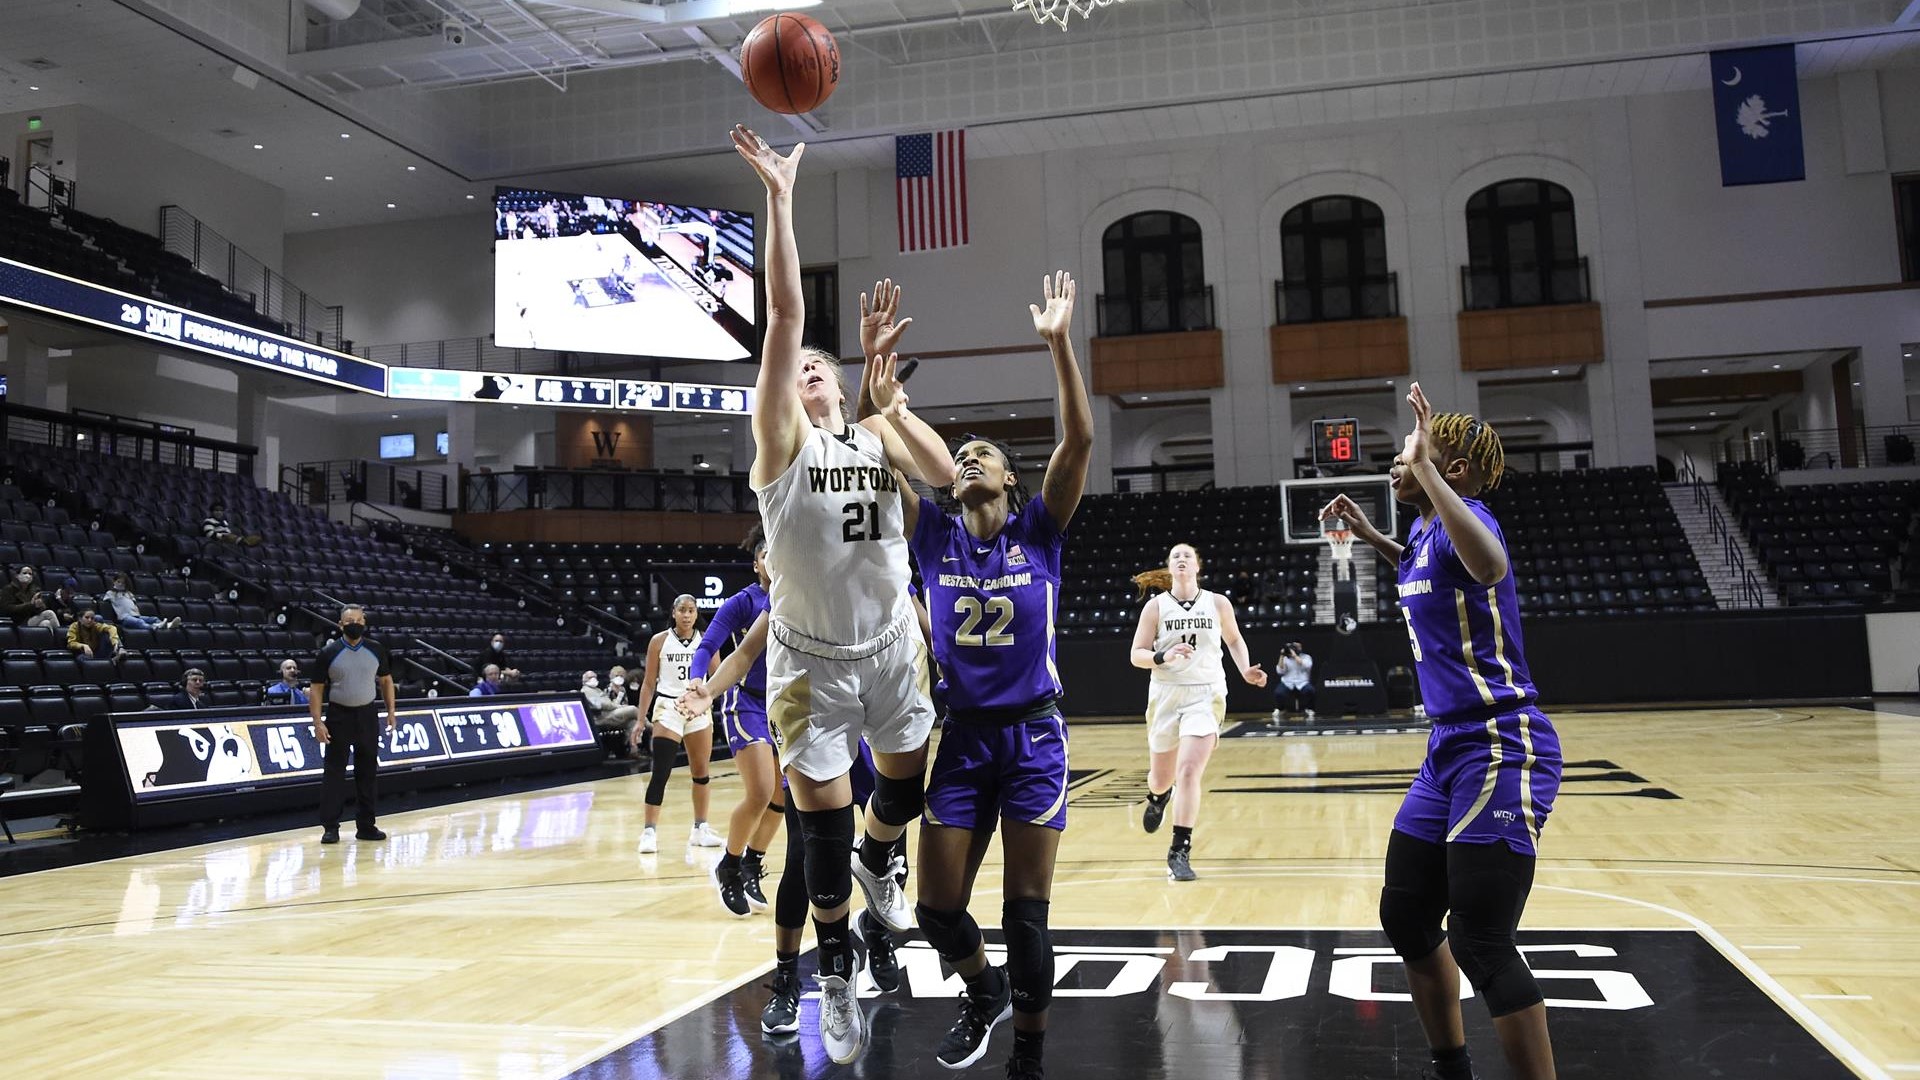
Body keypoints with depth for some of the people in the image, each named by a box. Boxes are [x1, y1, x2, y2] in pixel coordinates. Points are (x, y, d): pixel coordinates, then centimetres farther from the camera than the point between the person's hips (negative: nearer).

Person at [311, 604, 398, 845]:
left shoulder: (376, 650, 0)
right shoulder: (329, 653, -7)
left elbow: (386, 680, 12)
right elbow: (316, 689, -4)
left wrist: (391, 710, 6)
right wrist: (318, 722, -11)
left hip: (367, 715, 3)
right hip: (338, 715, -2)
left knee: (368, 772, 7)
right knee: (333, 772, -1)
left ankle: (366, 825, 15)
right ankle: (330, 827, 6)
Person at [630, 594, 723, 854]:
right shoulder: (659, 641, 0)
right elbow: (649, 683, 2)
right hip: (668, 708, -3)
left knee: (701, 772, 8)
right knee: (660, 772, -12)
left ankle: (700, 830, 19)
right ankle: (650, 832, -8)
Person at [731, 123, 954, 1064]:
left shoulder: (879, 434, 5)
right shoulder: (782, 435, -6)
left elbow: (942, 474, -15)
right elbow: (785, 312, -16)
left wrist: (891, 399, -17)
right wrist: (779, 197, -20)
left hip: (890, 644, 4)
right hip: (809, 658, -3)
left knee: (911, 778, 15)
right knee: (822, 815, -1)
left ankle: (876, 863, 51)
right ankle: (835, 976, 20)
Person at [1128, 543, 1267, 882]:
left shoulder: (1218, 603, 3)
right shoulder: (1156, 606, 0)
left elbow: (1234, 639, 20)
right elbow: (1137, 655, -1)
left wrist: (1245, 670, 4)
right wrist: (1163, 657, -21)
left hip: (1206, 695, -1)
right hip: (1166, 695, 1)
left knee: (1189, 771, -17)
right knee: (1162, 775, 13)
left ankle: (1180, 851, -10)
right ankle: (1158, 797, 52)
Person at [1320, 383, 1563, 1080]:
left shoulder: (1465, 518, -15)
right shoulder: (1427, 532, 11)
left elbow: (1489, 566, -41)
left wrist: (1427, 467, -38)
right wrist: (1372, 538, 25)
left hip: (1500, 752, -10)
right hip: (1450, 752, 10)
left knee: (1480, 945, -10)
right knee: (1406, 916, 15)